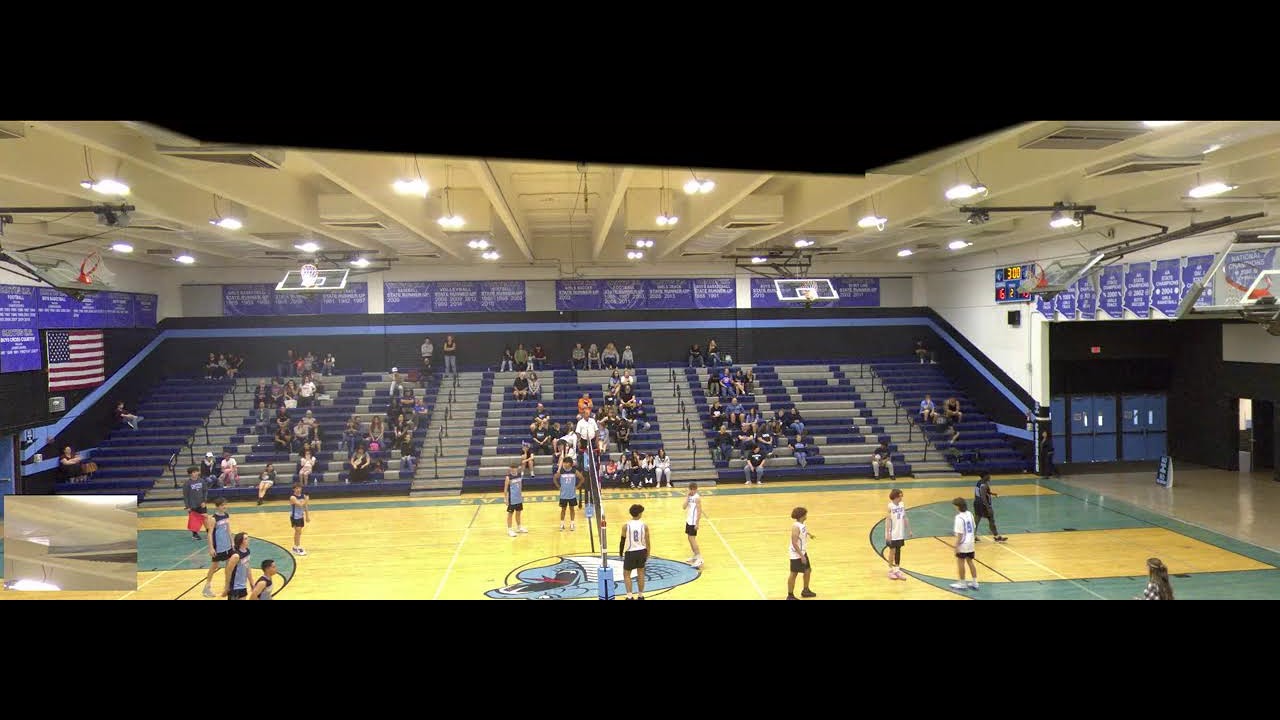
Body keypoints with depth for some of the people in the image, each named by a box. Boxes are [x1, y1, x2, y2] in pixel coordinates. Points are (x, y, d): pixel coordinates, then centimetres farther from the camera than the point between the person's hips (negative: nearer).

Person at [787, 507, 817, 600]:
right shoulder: (796, 527, -26)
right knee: (794, 574, 0)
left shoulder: (801, 524, 2)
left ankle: (805, 590, 36)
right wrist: (801, 556, -28)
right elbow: (794, 543, -28)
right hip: (796, 554, -10)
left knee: (808, 570, 18)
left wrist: (810, 535, 45)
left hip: (803, 552, 10)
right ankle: (790, 596, 11)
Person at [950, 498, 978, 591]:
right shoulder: (970, 514, 3)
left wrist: (957, 546, -15)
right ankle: (974, 583, 21)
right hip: (971, 543, 7)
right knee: (970, 562, 16)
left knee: (960, 562, 7)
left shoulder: (959, 518, -22)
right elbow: (973, 528, 11)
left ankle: (962, 584, 16)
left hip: (963, 544, -7)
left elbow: (959, 534, -21)